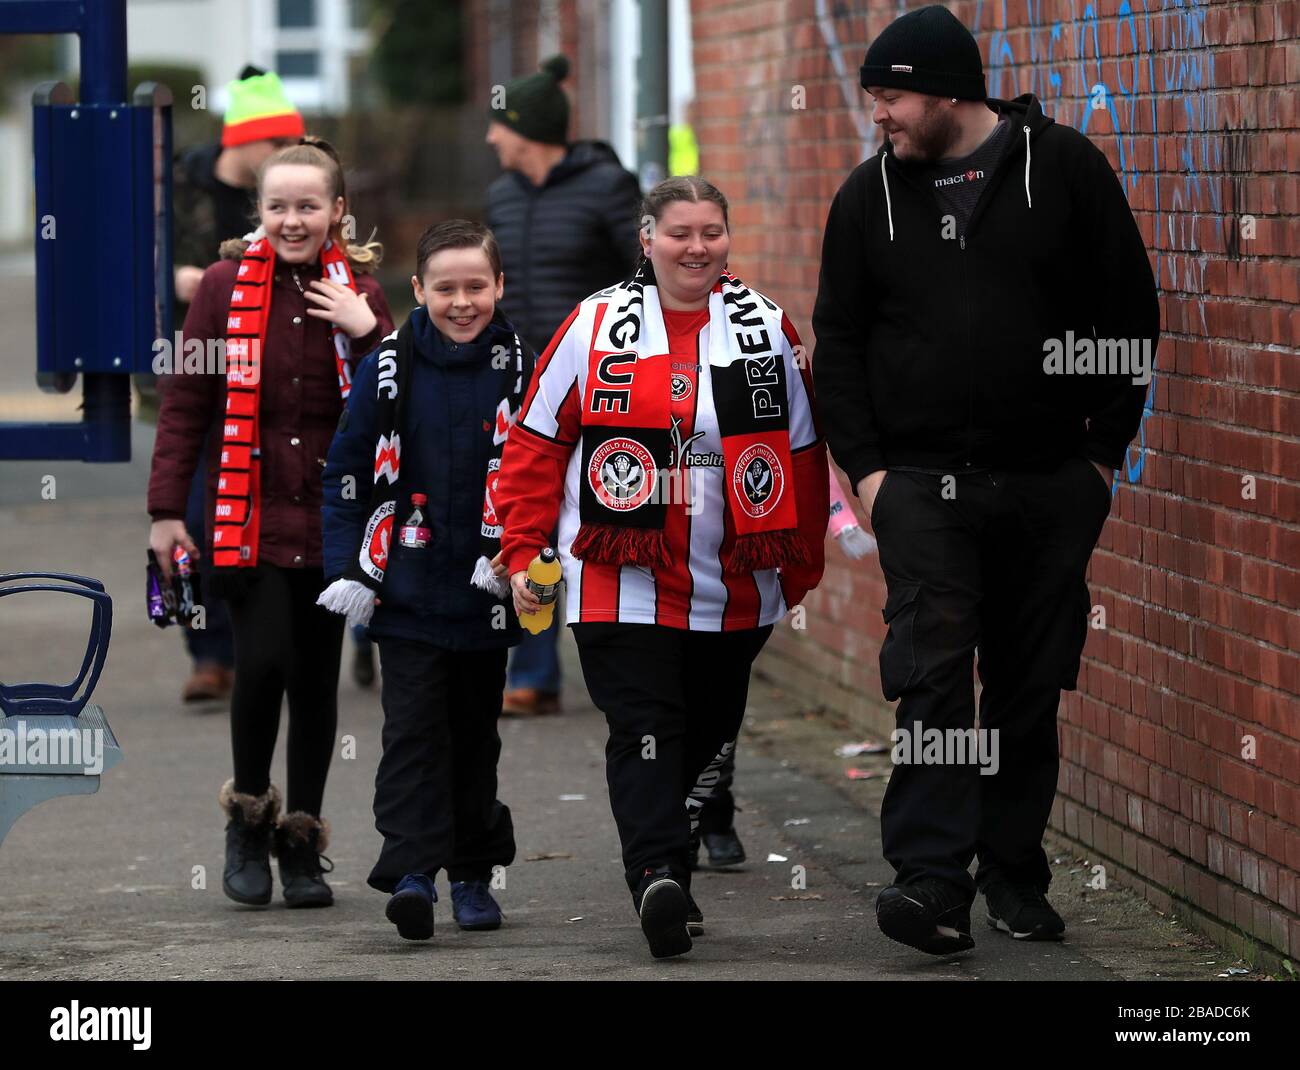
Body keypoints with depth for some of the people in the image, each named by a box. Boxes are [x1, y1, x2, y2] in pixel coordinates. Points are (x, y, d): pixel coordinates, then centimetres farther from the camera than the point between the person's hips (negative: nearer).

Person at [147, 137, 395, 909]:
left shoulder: (357, 290, 5)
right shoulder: (228, 283, 1)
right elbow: (186, 403, 3)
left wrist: (368, 332, -14)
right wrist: (168, 510, -1)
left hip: (332, 515, 2)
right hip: (250, 511, -2)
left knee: (317, 676, 5)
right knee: (264, 660, -15)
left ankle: (303, 844, 16)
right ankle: (248, 817, 6)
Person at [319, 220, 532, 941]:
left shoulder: (522, 372, -1)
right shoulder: (388, 371, -2)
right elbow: (343, 471, 3)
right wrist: (347, 569, -3)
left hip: (486, 596, 1)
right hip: (407, 591, -1)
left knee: (475, 733, 13)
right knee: (413, 730, -10)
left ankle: (474, 873, 25)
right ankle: (412, 873, -15)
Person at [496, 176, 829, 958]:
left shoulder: (767, 329, 6)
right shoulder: (597, 328, 0)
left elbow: (804, 452, 11)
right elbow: (537, 444, 4)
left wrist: (802, 569, 10)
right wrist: (523, 552, -2)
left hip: (736, 591, 3)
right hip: (623, 587, -3)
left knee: (709, 736, 11)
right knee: (644, 730, -13)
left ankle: (670, 871, 24)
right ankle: (658, 876, -23)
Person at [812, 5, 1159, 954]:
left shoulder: (1063, 168, 0)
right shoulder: (871, 196, 6)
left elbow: (1132, 313, 4)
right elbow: (838, 339, 10)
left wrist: (1105, 447, 1)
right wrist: (864, 464, 0)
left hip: (1051, 484, 0)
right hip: (924, 482, 0)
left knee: (1031, 689, 7)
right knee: (933, 677, -13)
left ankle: (1014, 873, 18)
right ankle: (934, 880, -17)